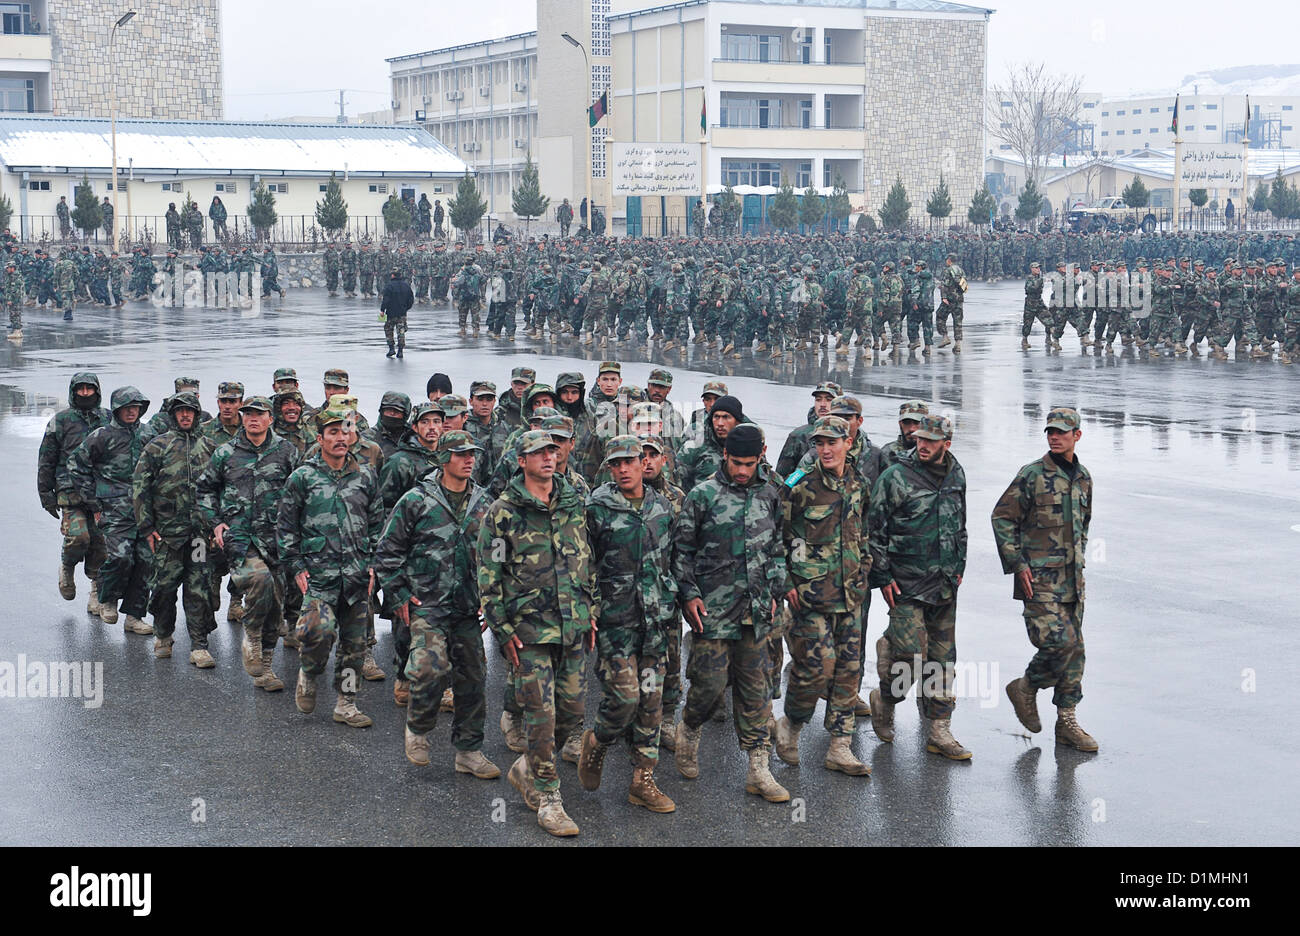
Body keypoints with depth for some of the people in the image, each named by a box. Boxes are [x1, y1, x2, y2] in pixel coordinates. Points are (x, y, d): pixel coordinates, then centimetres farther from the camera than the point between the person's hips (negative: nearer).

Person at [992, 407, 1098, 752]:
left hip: (1072, 578, 6)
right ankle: (1026, 688, 10)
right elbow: (1002, 517, -6)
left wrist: (1079, 558, 17)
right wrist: (1017, 564, -11)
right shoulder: (1032, 475, -7)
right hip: (1040, 578, -6)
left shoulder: (1083, 478, 12)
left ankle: (1067, 722, 14)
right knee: (1059, 642, -17)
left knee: (1074, 648, 6)